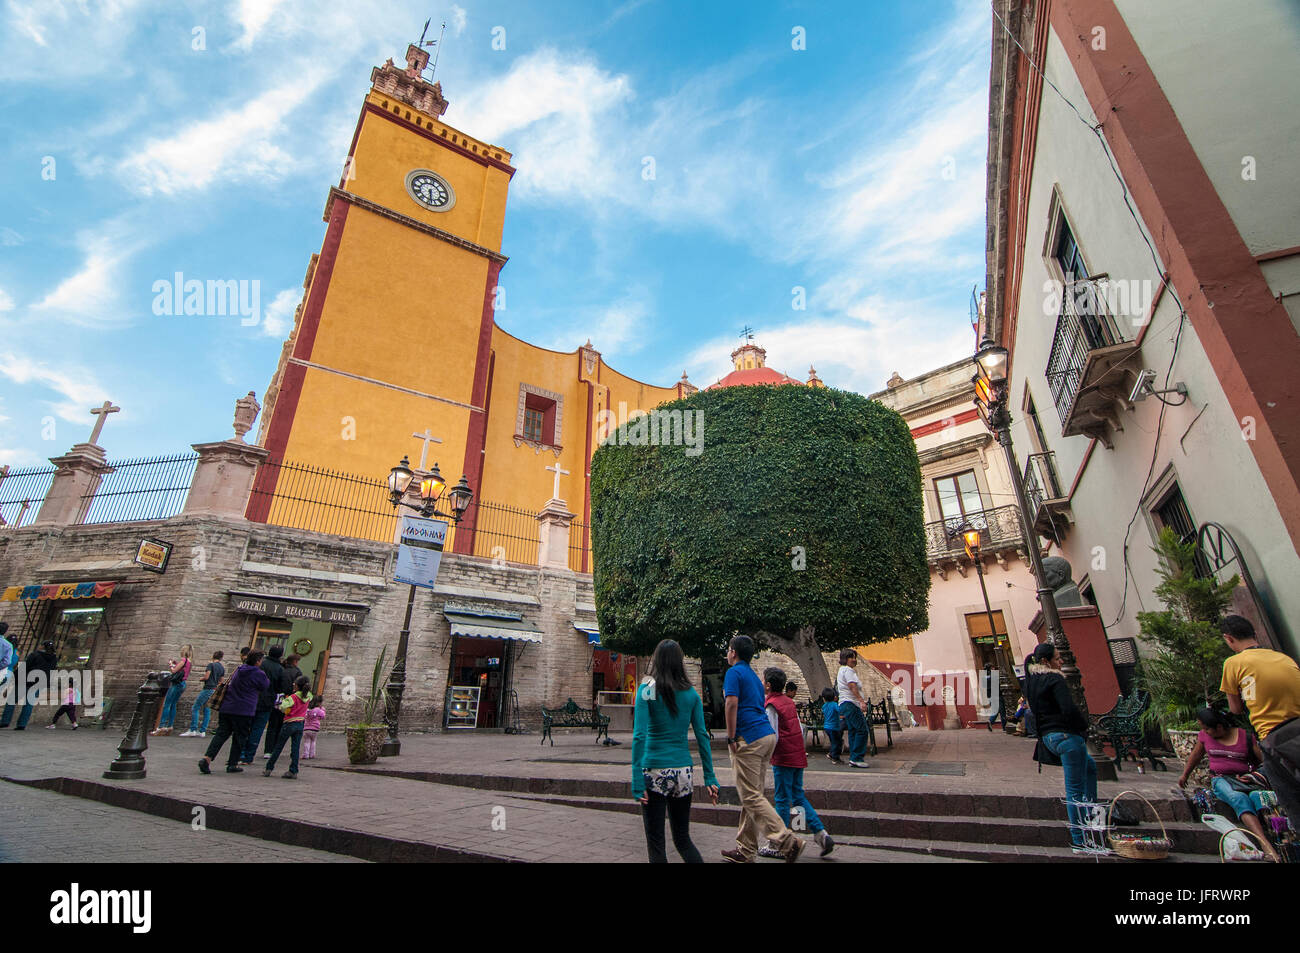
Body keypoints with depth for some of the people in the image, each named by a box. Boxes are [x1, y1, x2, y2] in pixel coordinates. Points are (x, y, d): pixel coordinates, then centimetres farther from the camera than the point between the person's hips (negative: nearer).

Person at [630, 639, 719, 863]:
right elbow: (702, 736, 3)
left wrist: (637, 781, -12)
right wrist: (710, 778, 8)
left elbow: (639, 736, -14)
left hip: (655, 771, -4)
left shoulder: (647, 690, -8)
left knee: (655, 843, 10)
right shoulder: (691, 693, 3)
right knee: (682, 838, 20)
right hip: (683, 772, 4)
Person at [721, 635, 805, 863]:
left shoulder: (734, 672, -6)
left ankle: (787, 841, -9)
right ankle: (745, 850, 21)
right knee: (751, 795, 14)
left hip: (748, 738, -9)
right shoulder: (753, 676, 21)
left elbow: (732, 703, -18)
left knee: (751, 796, -5)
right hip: (768, 735, 9)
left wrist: (731, 738, -14)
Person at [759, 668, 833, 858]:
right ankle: (821, 834, 11)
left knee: (782, 801, 2)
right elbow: (800, 728, 13)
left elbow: (774, 736, -19)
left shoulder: (771, 705, -15)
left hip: (783, 758, -8)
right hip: (798, 756, 8)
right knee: (798, 797, 16)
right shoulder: (789, 701, 9)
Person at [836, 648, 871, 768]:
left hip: (844, 704, 11)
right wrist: (861, 701, -28)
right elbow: (852, 686, -20)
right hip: (851, 704, -11)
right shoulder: (848, 670, -9)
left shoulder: (842, 670, 24)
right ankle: (857, 758, -12)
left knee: (853, 731, 9)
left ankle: (853, 759, 9)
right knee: (862, 730, -12)